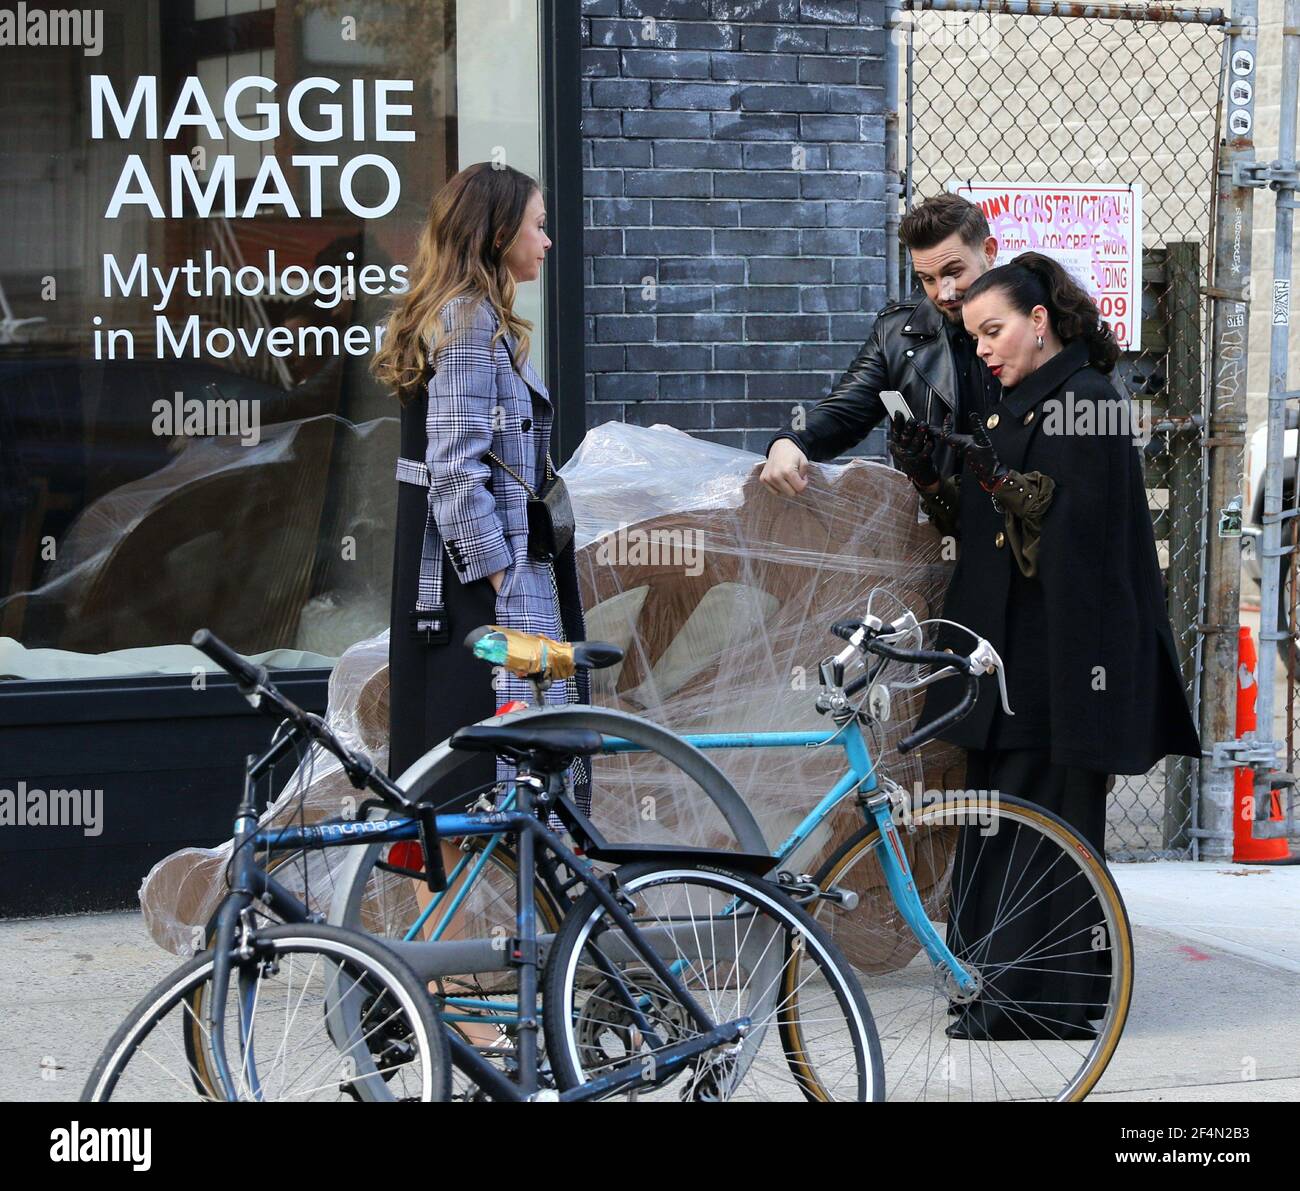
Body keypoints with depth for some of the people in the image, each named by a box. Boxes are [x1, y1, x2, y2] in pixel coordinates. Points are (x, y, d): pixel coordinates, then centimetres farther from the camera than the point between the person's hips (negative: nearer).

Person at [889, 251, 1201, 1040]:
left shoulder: (1088, 401, -9)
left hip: (1063, 649, -9)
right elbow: (978, 527, 15)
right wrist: (926, 475, 0)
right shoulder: (1010, 409, 17)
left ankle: (1048, 997, -3)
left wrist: (995, 477, -27)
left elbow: (1074, 519, -18)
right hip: (1007, 646, 9)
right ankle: (999, 985, 14)